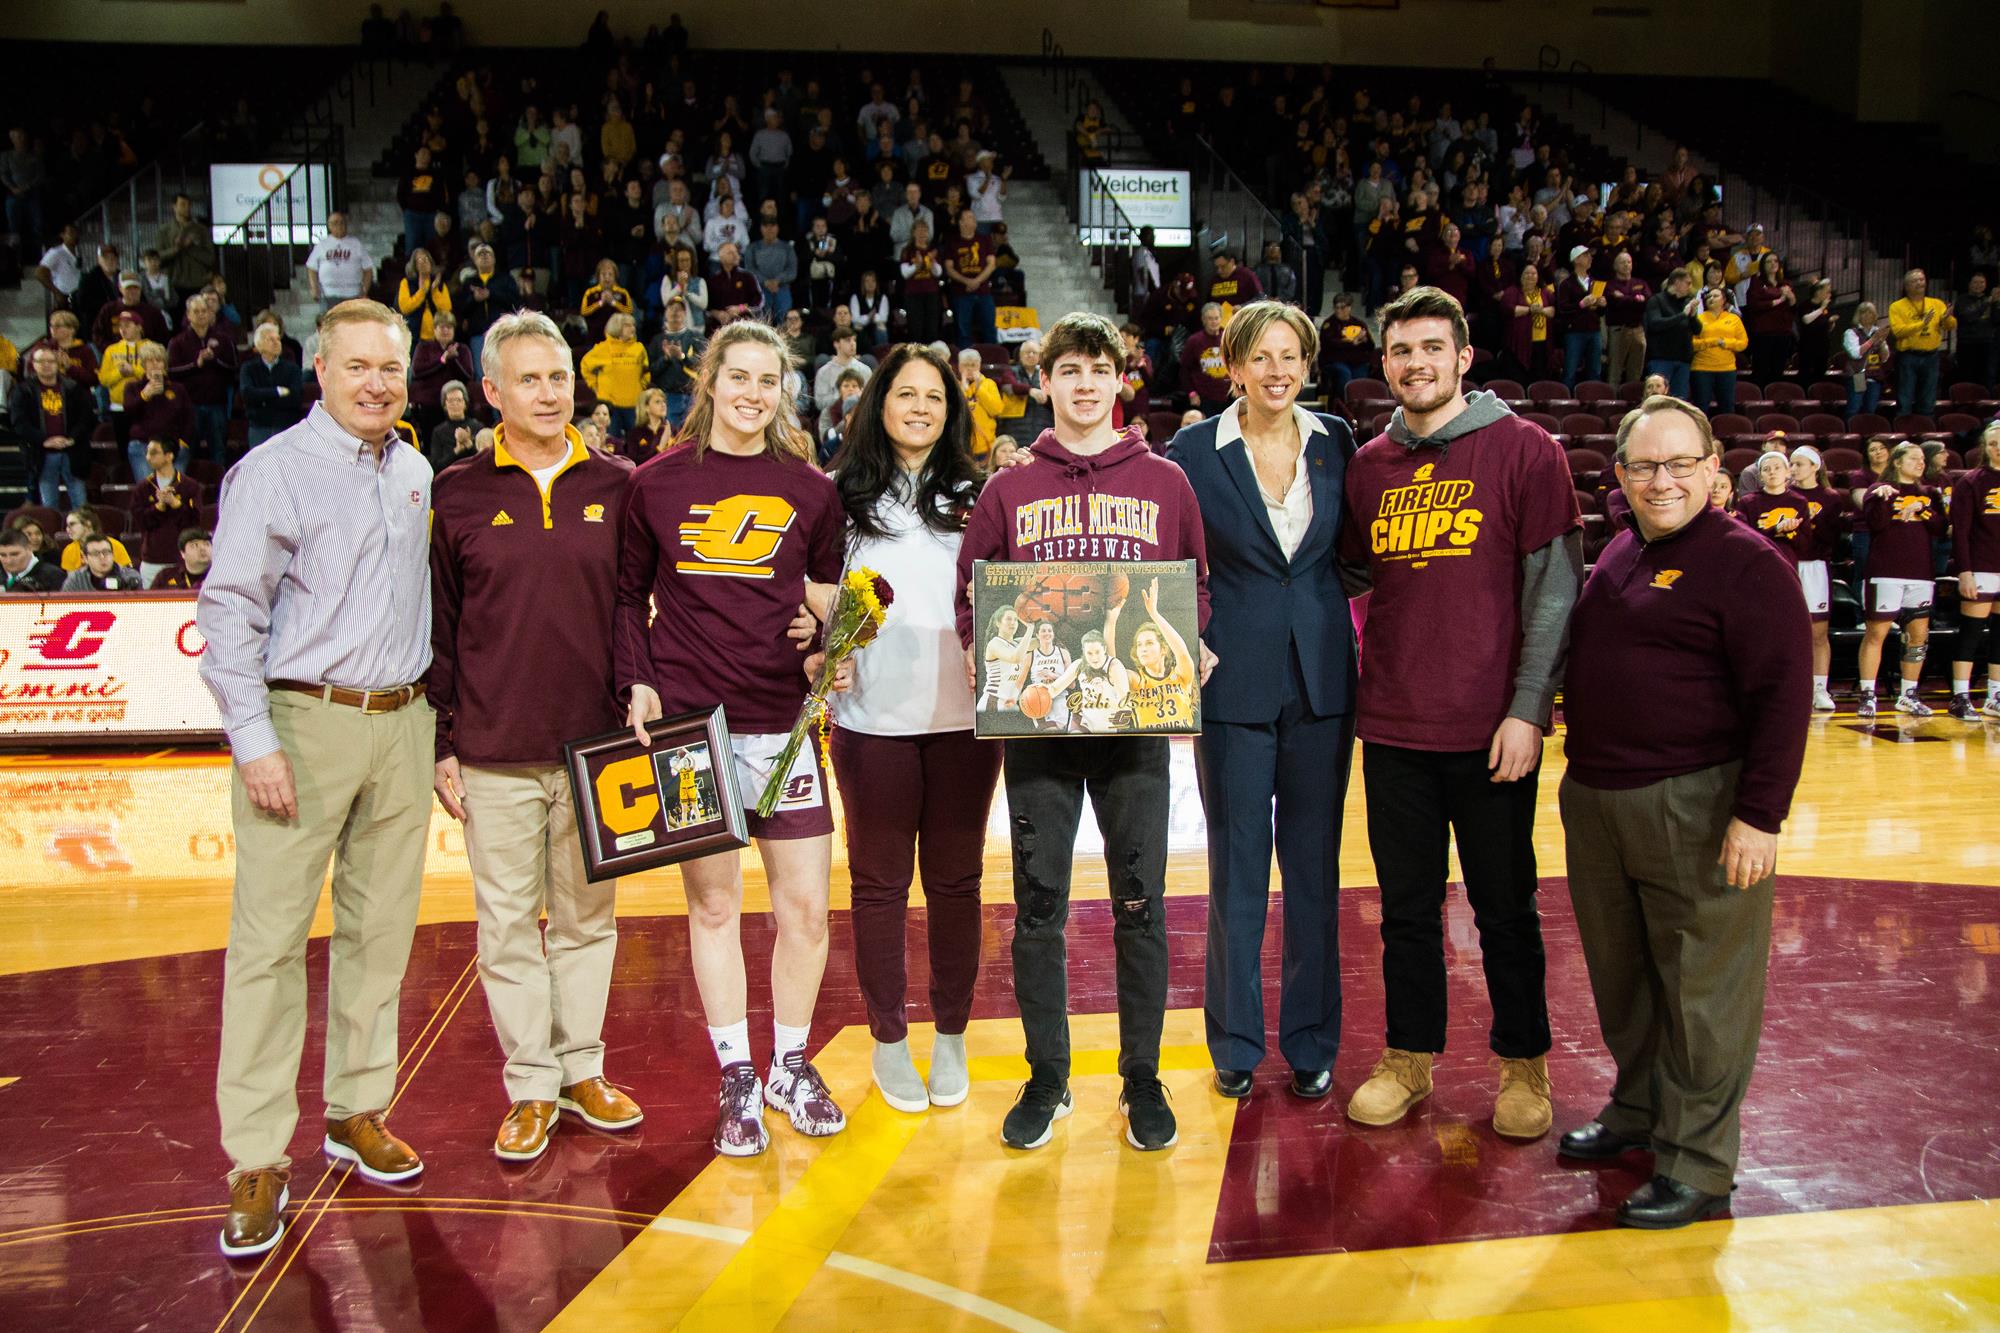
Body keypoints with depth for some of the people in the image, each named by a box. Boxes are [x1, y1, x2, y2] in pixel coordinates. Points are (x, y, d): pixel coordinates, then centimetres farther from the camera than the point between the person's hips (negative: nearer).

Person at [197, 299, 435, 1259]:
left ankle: (358, 1112, 25)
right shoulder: (275, 470, -5)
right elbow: (229, 611, -9)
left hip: (401, 722, 6)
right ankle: (257, 1162, 6)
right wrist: (254, 740, -15)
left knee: (380, 927, 11)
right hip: (304, 721, -5)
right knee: (271, 938, -3)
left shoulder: (416, 473, 12)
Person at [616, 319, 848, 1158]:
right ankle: (736, 1080, 23)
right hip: (686, 718, -1)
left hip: (782, 719, 1)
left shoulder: (811, 490, 5)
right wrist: (637, 681, -4)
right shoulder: (658, 483, 3)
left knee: (806, 907, 2)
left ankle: (791, 1067, 24)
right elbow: (629, 593, 9)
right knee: (713, 904, 8)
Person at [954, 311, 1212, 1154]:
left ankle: (1143, 1080, 20)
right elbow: (971, 593, 11)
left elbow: (1199, 589, 11)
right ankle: (1046, 1079, 21)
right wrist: (977, 654, -6)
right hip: (1036, 721, 1)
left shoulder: (1165, 483, 8)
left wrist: (1188, 652, -7)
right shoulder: (1009, 490, 8)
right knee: (1038, 908, 6)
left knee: (1141, 906, 5)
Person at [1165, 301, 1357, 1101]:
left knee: (1315, 865, 10)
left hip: (1322, 678, 2)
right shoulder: (1195, 450, -3)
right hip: (1235, 681, -2)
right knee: (1237, 870, 7)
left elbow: (1356, 551, 13)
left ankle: (1312, 1042, 24)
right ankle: (1235, 1043, 22)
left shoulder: (1336, 443, 4)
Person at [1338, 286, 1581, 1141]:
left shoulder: (1524, 451, -3)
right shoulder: (1367, 467, 8)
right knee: (1407, 904, 12)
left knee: (1504, 905, 9)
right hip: (1392, 727, 3)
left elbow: (1556, 589, -7)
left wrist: (1527, 709, -12)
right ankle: (1410, 1056, 28)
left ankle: (1523, 1062, 27)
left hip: (1491, 730, -3)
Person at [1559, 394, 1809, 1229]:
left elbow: (1781, 697, -15)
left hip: (1697, 808, -8)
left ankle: (1698, 1166, 13)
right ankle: (1638, 1109, 35)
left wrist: (1760, 815, -20)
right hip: (1596, 799, 8)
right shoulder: (1621, 552, 14)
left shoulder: (1745, 562, -10)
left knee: (1703, 989, 2)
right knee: (1619, 973, 18)